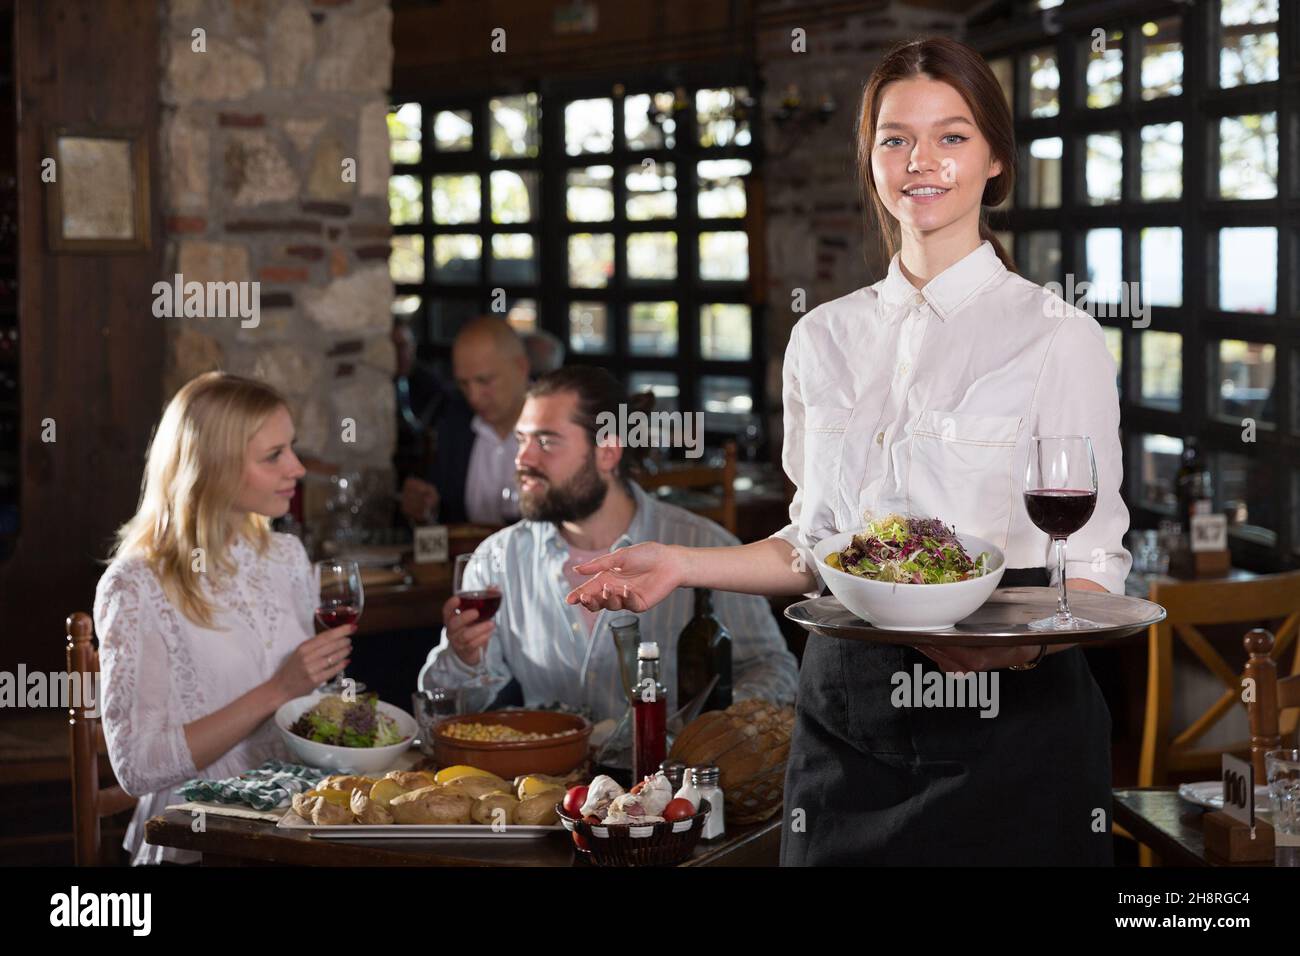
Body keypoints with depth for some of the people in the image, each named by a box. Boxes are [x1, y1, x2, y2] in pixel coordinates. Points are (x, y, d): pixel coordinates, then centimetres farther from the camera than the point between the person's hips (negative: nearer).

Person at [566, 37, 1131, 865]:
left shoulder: (1059, 336, -5)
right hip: (849, 720, 4)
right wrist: (682, 564, 1)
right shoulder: (824, 338, 8)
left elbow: (1094, 564, -6)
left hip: (1008, 719, -3)